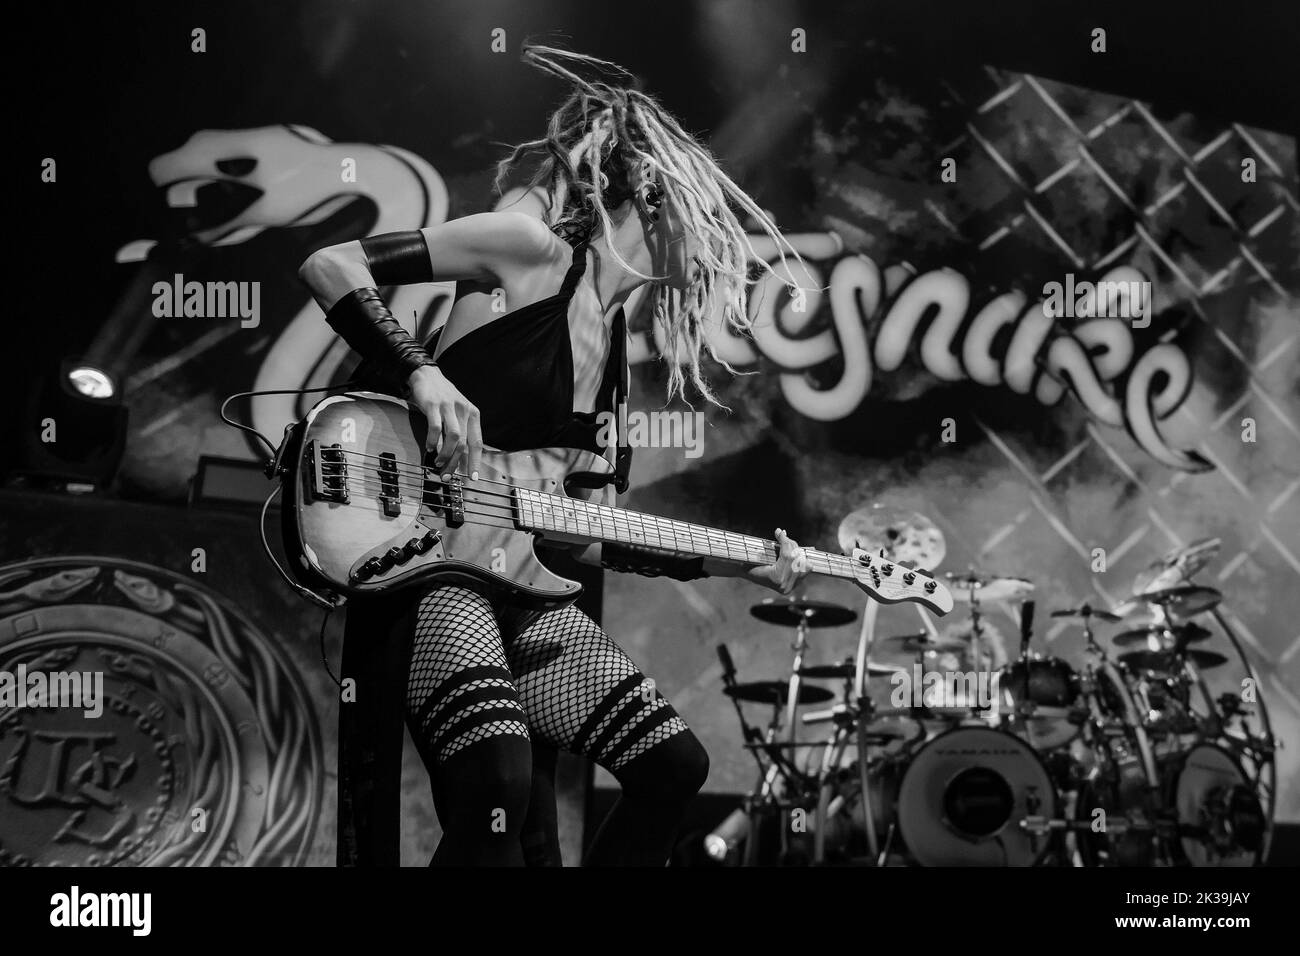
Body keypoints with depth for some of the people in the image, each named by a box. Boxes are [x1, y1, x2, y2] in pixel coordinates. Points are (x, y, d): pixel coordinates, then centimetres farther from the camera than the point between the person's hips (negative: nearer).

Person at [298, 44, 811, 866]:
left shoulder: (615, 340, 17)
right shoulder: (532, 251, -5)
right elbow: (329, 265, -11)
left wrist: (731, 561, 15)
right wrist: (421, 375, -24)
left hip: (525, 591, 8)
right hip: (429, 566, -8)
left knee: (674, 766, 5)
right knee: (498, 785, -29)